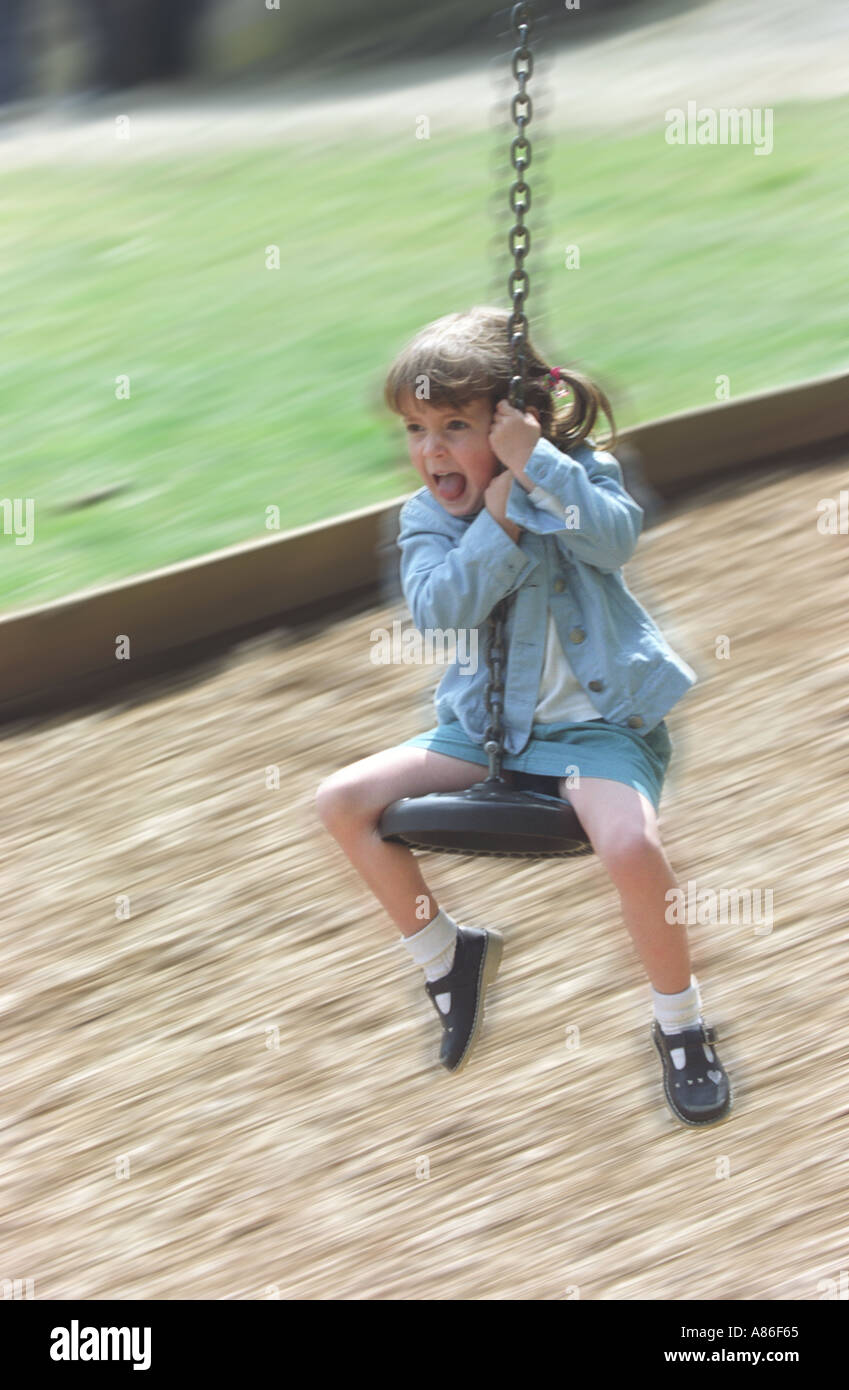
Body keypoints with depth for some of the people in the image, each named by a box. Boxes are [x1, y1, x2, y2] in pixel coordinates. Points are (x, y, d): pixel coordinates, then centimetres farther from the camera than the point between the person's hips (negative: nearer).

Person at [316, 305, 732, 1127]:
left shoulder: (575, 474, -6)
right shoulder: (425, 516, 1)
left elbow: (616, 536, -28)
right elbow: (436, 610, -17)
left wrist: (536, 463, -33)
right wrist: (499, 522, -24)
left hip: (592, 717, -5)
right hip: (487, 722, 5)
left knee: (632, 846, -33)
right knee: (341, 800, -5)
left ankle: (680, 1026, -8)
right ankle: (445, 956, 15)